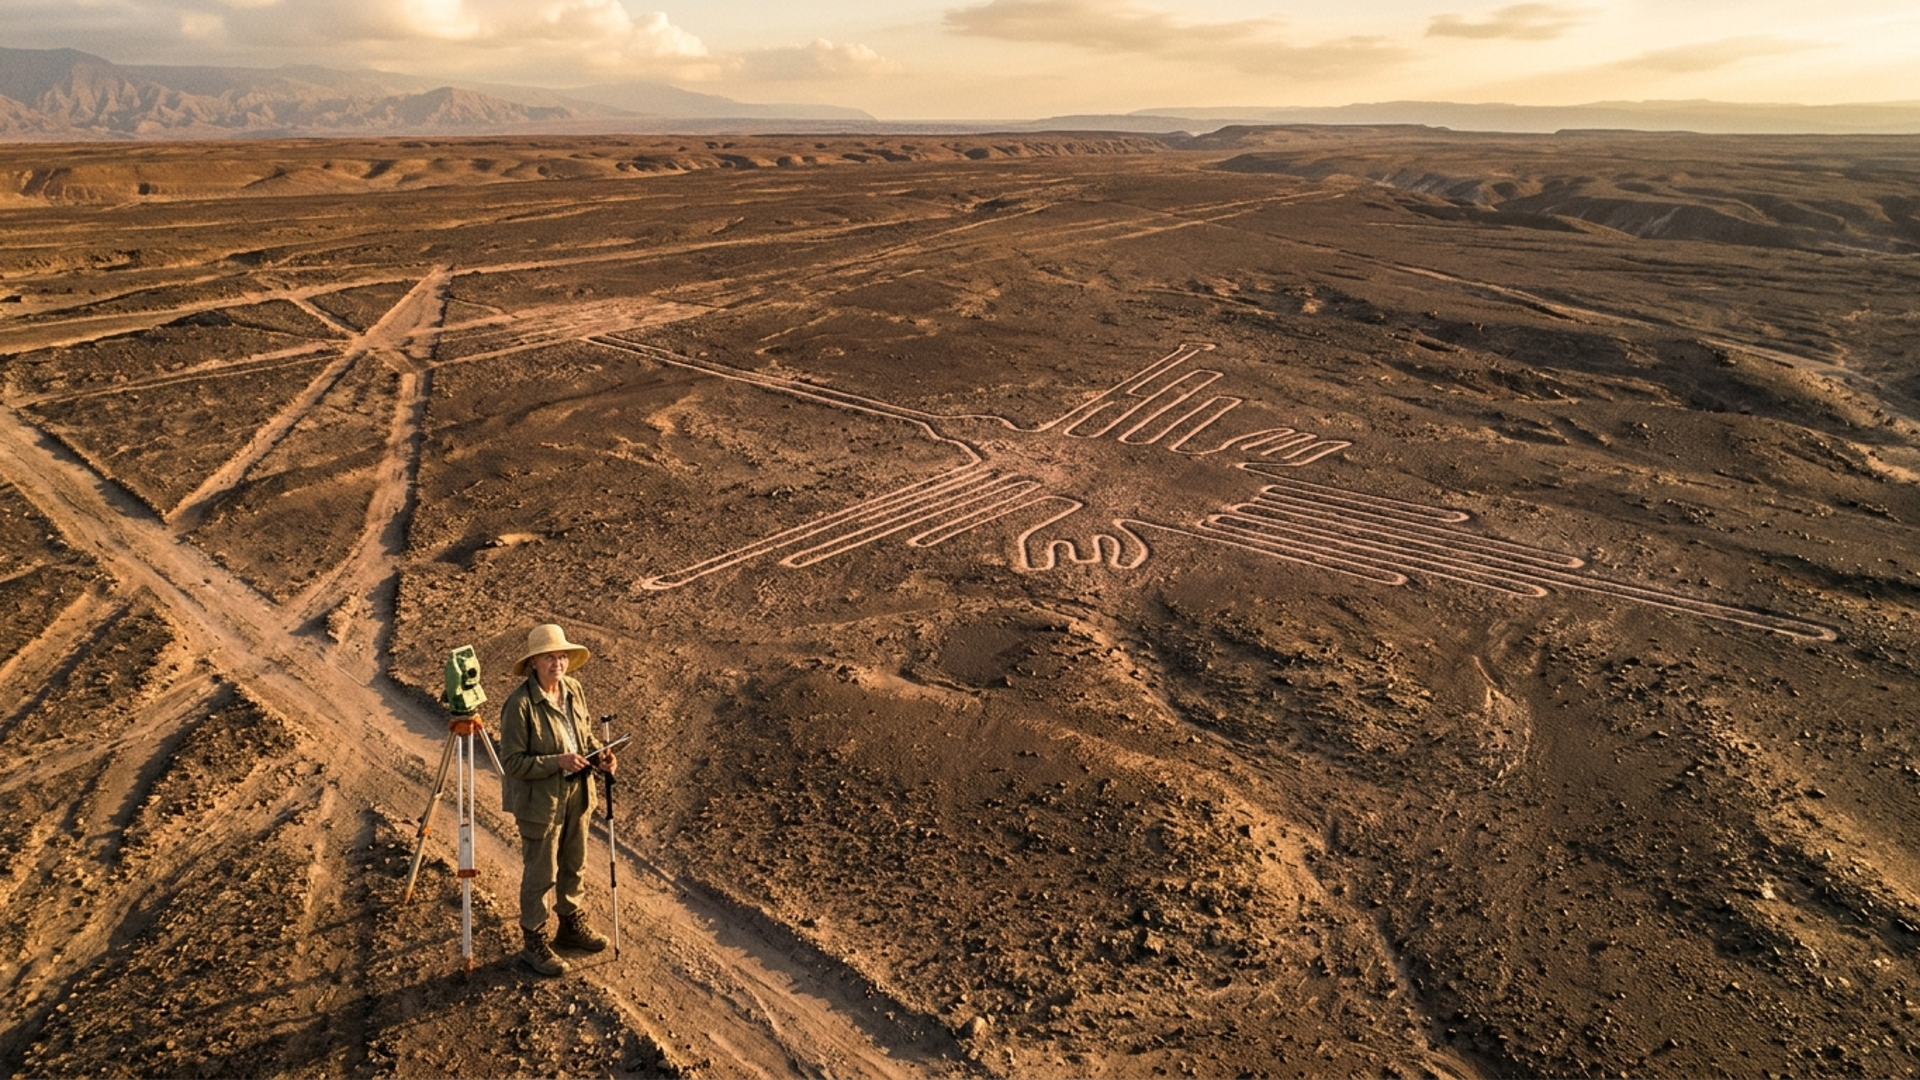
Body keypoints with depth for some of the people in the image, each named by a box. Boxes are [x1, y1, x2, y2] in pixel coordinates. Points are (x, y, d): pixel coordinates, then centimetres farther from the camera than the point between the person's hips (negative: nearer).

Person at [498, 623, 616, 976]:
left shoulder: (573, 689, -2)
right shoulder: (520, 704, -23)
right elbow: (513, 761, -21)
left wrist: (599, 754, -7)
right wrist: (558, 762, -29)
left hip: (576, 794, 7)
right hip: (539, 801, -7)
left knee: (575, 864, 21)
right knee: (540, 873, 8)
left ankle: (571, 924, 42)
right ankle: (534, 943, 27)